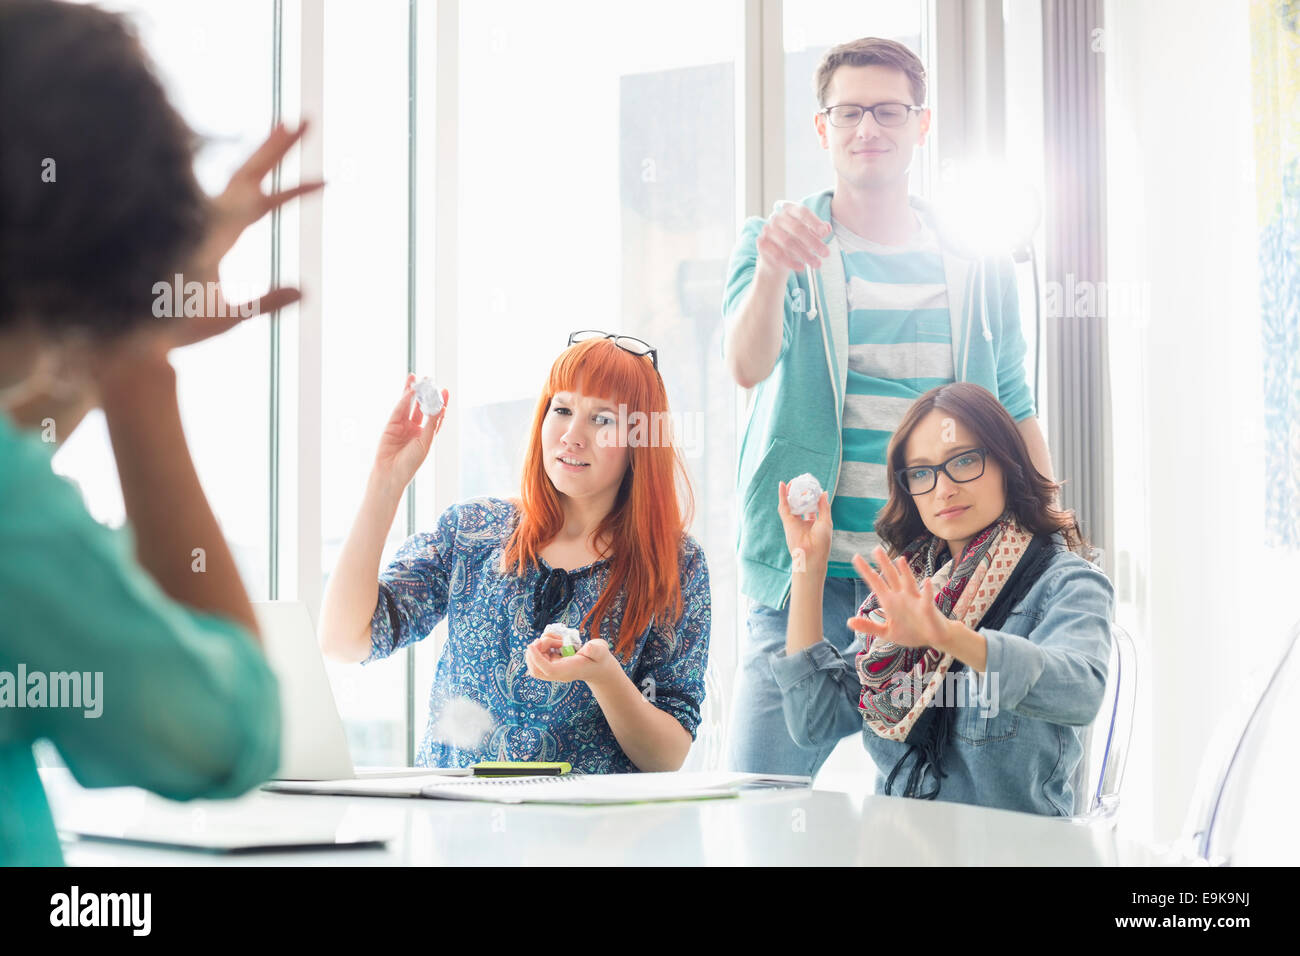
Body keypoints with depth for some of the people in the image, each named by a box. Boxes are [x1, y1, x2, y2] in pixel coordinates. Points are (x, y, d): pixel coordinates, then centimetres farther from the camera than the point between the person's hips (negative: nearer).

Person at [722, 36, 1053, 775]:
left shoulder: (980, 271, 11)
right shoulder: (779, 247, 3)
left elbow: (1016, 416, 18)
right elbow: (747, 366, -16)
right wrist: (772, 271, -36)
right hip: (807, 584, -2)